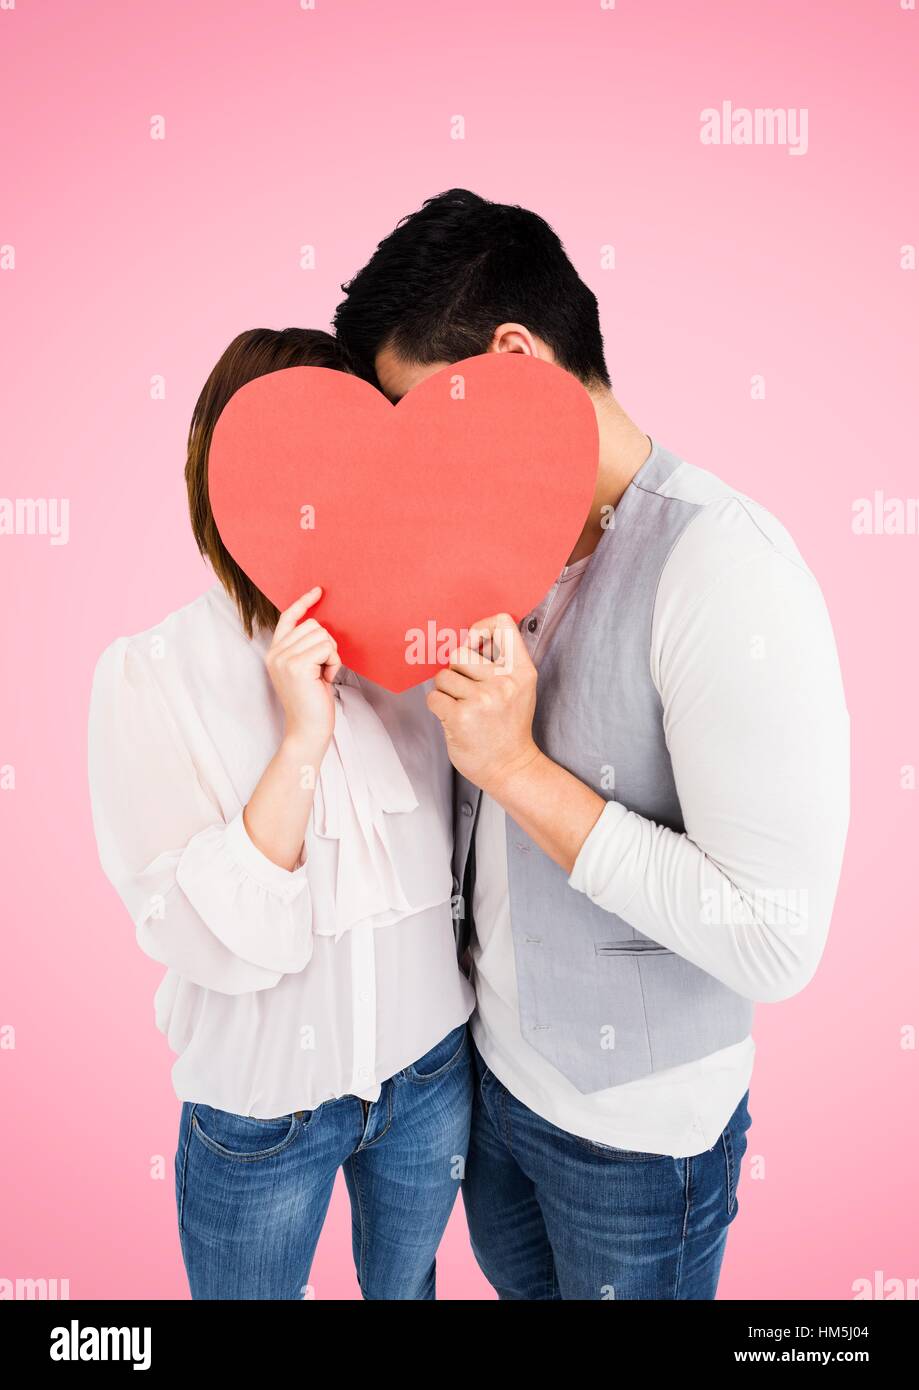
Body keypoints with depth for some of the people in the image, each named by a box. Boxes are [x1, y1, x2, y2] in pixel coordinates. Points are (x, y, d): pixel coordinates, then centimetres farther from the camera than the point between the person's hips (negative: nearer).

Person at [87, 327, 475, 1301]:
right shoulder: (149, 675, -18)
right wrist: (300, 742, -31)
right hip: (260, 1109, -2)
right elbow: (212, 943, -23)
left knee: (404, 1285, 27)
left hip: (430, 1071, 3)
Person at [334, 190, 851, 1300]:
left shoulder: (723, 571, -27)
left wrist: (518, 769, -30)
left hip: (635, 1127, -7)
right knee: (512, 1275, 30)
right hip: (492, 1062, 7)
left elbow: (777, 943, -30)